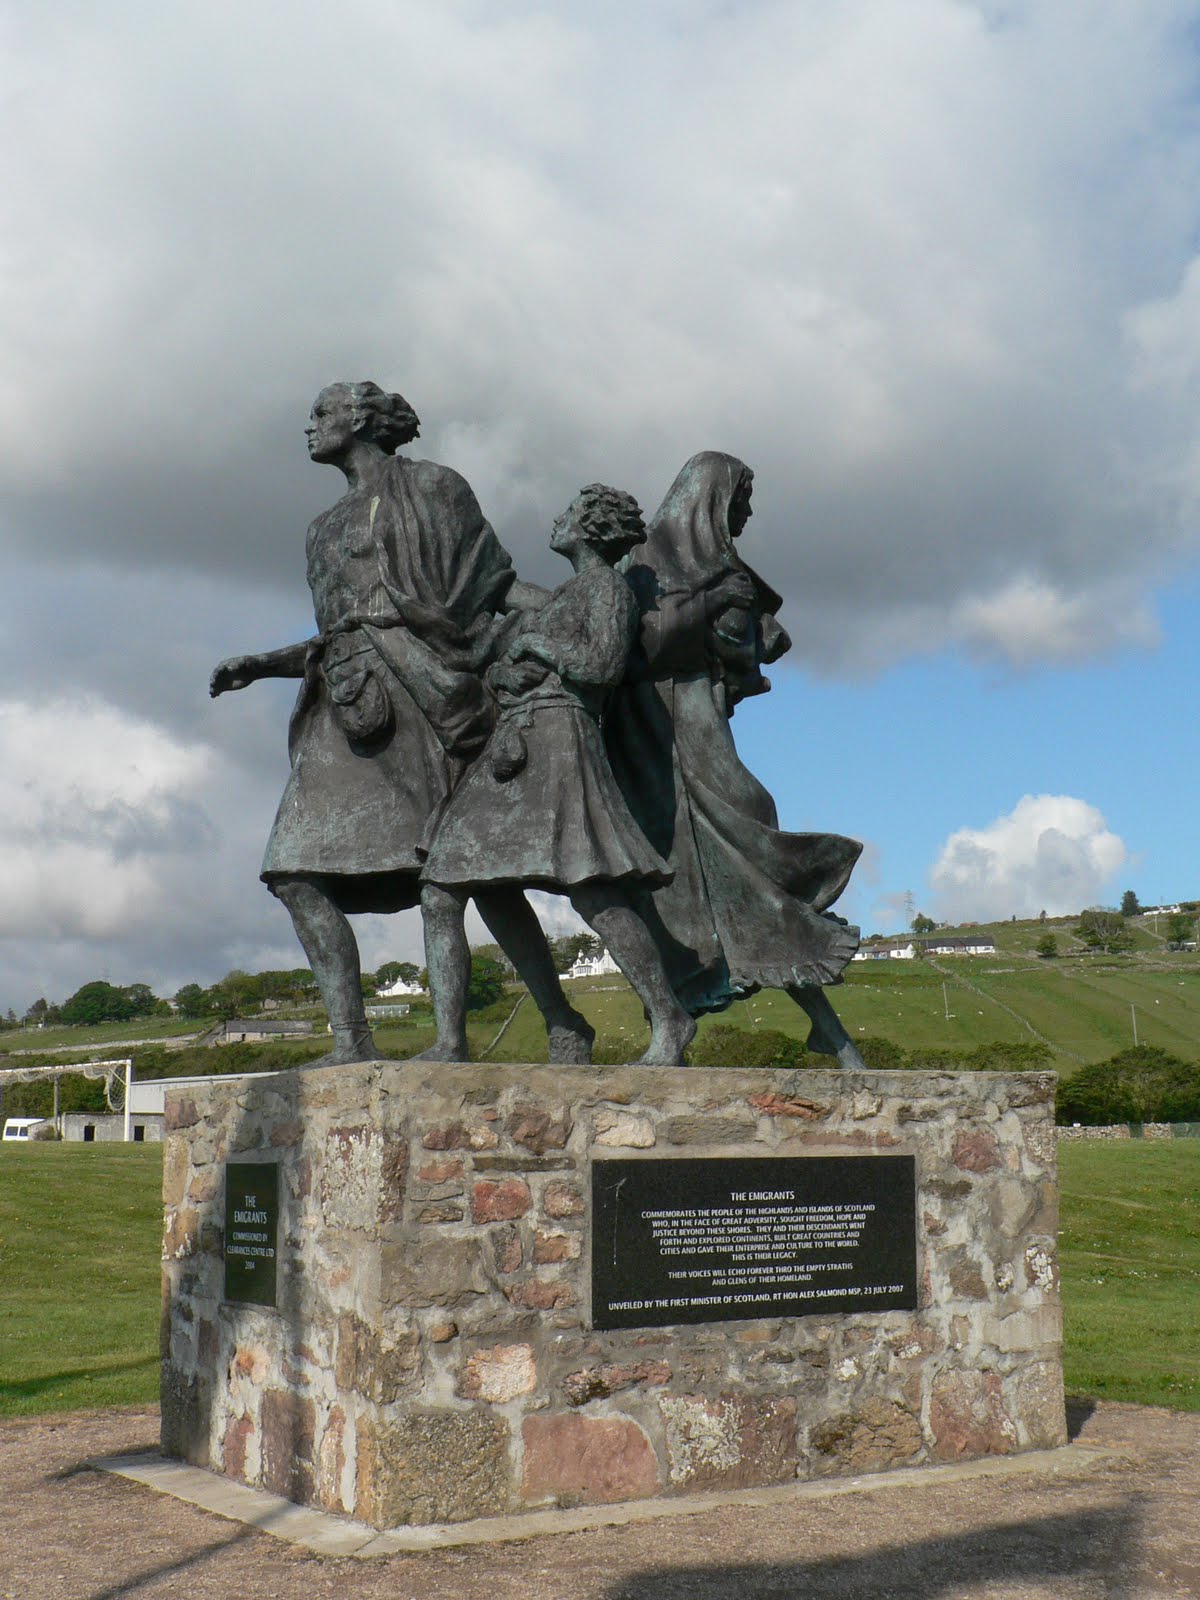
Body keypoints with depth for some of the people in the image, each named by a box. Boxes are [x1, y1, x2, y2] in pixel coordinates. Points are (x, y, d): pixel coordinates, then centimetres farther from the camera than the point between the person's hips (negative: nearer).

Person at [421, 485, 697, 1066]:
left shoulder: (610, 586, 3)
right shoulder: (564, 594, 29)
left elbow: (604, 665, -13)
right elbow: (497, 669, 24)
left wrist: (535, 644, -2)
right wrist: (508, 671, 1)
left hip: (558, 739, -9)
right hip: (511, 746, 9)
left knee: (593, 894, -20)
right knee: (442, 885, 0)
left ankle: (669, 1020, -15)